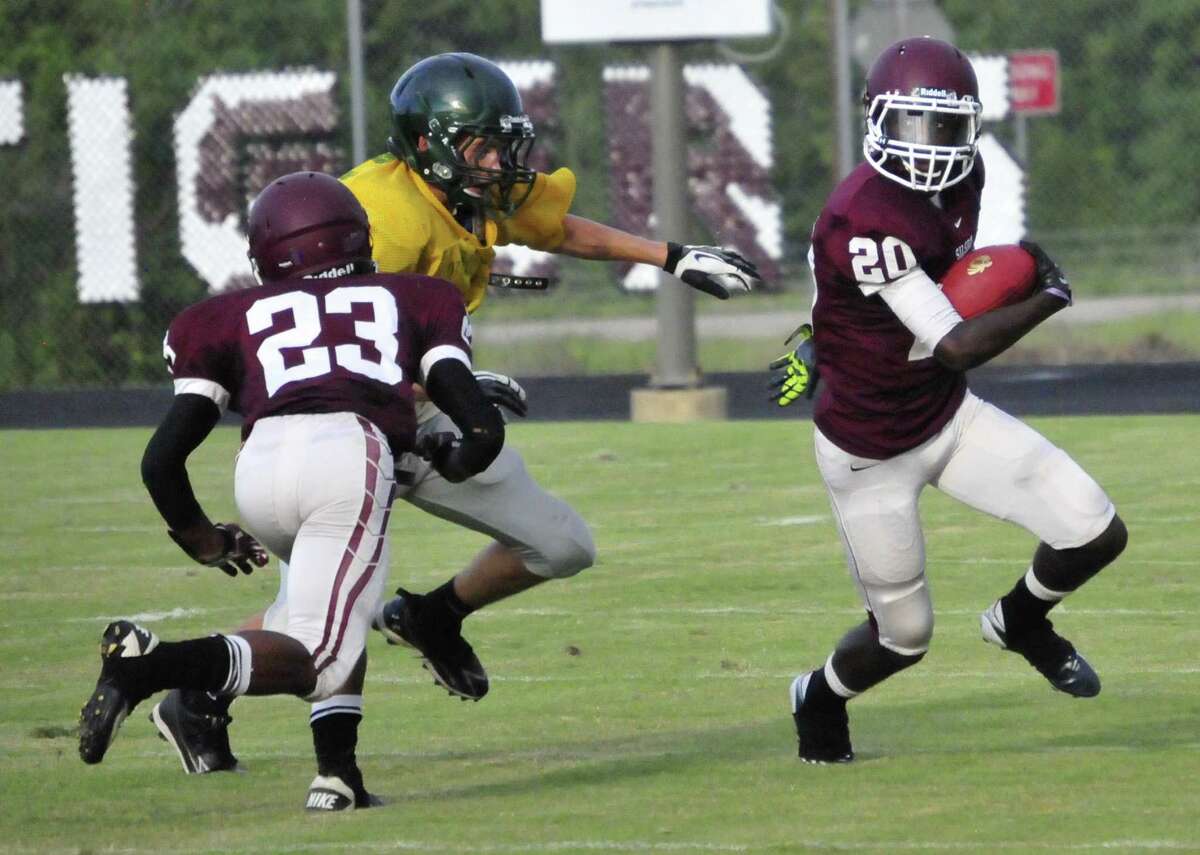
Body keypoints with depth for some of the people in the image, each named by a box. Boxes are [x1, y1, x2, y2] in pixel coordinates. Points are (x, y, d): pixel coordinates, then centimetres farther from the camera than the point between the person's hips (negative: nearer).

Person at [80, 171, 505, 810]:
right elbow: (483, 429, 19)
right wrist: (452, 460, 43)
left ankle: (337, 771, 15)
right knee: (316, 660, -2)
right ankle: (152, 666, -25)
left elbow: (162, 460, 22)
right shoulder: (410, 299, 30)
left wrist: (203, 541, 39)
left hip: (260, 468, 3)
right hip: (353, 453, -3)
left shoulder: (242, 315, 30)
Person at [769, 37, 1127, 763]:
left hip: (948, 416, 7)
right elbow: (957, 347, -33)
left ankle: (1020, 622, 28)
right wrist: (1049, 299, -24)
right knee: (904, 636, 7)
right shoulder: (864, 219, -32)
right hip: (871, 452, -7)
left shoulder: (961, 178, -6)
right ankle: (820, 700, 40)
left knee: (1098, 535, -4)